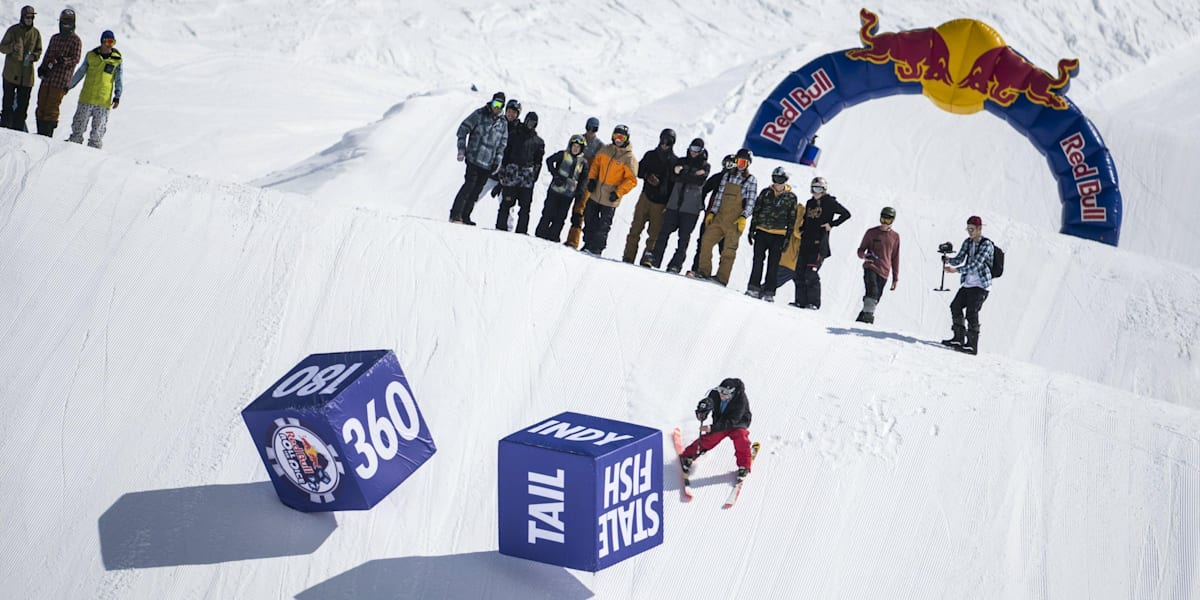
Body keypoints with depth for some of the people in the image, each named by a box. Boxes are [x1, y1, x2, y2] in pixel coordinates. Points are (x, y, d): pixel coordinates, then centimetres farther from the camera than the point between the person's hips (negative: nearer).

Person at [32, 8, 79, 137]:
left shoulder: (75, 40, 0)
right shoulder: (55, 38, 19)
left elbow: (76, 59, -9)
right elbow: (48, 55, 21)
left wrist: (62, 60, -24)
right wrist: (42, 68, 4)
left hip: (61, 80, -6)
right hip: (47, 77, 6)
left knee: (51, 107, -8)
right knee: (41, 105, 5)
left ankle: (47, 135, -5)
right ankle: (40, 133, 11)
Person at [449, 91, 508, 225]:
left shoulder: (503, 123, 13)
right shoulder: (479, 114, -1)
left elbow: (502, 144, 19)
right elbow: (463, 129, 0)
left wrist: (497, 161, 9)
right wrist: (462, 149, -8)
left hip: (488, 164, 5)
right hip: (474, 159, -5)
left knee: (476, 191, 5)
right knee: (469, 185, -13)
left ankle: (465, 216, 11)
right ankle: (455, 215, -10)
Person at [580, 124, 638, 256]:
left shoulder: (629, 158, -12)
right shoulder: (605, 150, 4)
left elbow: (631, 180, -12)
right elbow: (596, 164, 16)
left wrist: (618, 192, -19)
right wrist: (592, 178, 1)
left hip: (610, 199, -5)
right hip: (595, 194, 5)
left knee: (603, 225, 2)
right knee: (589, 219, 13)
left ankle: (596, 249, 12)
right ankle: (588, 244, 25)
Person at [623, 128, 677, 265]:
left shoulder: (675, 162, 0)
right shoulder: (651, 155, 9)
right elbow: (639, 170, 13)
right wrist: (647, 176, -9)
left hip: (661, 202, -2)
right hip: (646, 197, 2)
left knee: (654, 233, -2)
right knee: (636, 228, 2)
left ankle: (647, 260, 3)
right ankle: (628, 257, 6)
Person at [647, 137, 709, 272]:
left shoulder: (705, 166, 6)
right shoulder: (682, 161, 14)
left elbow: (699, 181, -11)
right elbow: (673, 177, -2)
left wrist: (681, 175, -14)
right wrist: (692, 176, -17)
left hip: (691, 207, -3)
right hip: (674, 204, 3)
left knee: (684, 236, -3)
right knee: (664, 231, -3)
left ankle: (676, 264, -2)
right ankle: (654, 259, 0)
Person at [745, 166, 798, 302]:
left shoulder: (791, 197, 3)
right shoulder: (766, 193, 6)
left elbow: (792, 220, 5)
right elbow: (756, 212, 10)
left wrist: (788, 238, -1)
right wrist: (752, 230, 5)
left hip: (778, 235, -1)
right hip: (762, 232, 1)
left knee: (773, 264, 2)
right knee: (758, 260, -3)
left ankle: (769, 291, 6)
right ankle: (754, 288, 0)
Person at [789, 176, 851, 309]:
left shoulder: (829, 202, -2)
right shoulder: (810, 203, 18)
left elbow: (846, 214, -6)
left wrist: (832, 224, -10)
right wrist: (801, 230, 15)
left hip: (819, 242, -7)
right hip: (806, 242, 7)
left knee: (811, 273, -14)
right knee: (800, 272, 3)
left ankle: (814, 303, -8)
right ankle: (801, 301, 8)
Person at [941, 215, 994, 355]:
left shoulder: (987, 244, -14)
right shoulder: (967, 242, 9)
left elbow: (975, 264, -24)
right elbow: (960, 259, 4)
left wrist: (956, 270, -33)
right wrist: (949, 260, -19)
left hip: (981, 285, -8)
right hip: (967, 284, 8)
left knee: (971, 312, -14)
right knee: (955, 307, 8)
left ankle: (972, 345, -12)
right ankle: (959, 338, 20)